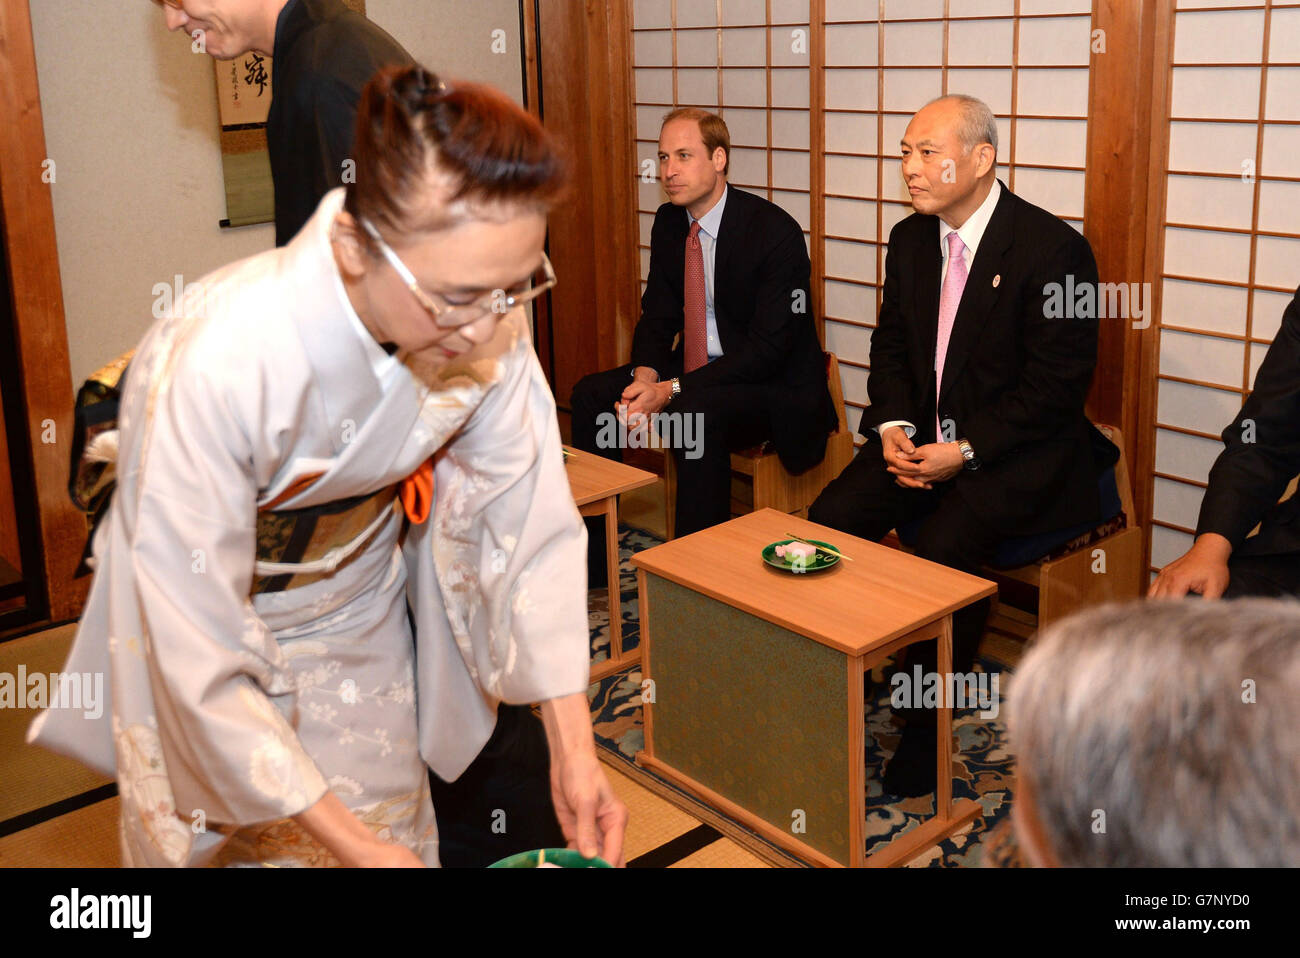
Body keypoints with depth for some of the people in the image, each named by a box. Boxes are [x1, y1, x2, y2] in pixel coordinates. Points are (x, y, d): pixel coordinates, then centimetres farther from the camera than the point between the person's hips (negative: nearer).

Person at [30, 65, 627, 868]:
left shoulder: (488, 325, -26)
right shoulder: (217, 365, -38)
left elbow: (533, 529, -17)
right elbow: (202, 661, -31)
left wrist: (574, 746, -23)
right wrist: (352, 844, -29)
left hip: (360, 608, 3)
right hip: (210, 625, -3)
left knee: (394, 830, 12)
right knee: (228, 842, 11)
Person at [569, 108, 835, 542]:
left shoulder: (775, 232, -19)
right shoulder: (669, 221, 4)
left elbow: (769, 348, -22)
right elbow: (657, 315, 9)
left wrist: (672, 390, -27)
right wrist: (644, 376, -14)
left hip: (773, 389, -7)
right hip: (695, 373, 8)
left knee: (695, 412, -36)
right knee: (591, 394, -5)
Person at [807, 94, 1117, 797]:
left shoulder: (1051, 249, -14)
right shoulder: (910, 239, 8)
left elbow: (1056, 385, -15)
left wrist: (965, 451, -20)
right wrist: (892, 427, -4)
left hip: (1018, 451, -6)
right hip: (924, 435, 6)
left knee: (945, 546, -30)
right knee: (832, 515, -16)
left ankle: (927, 730, -12)